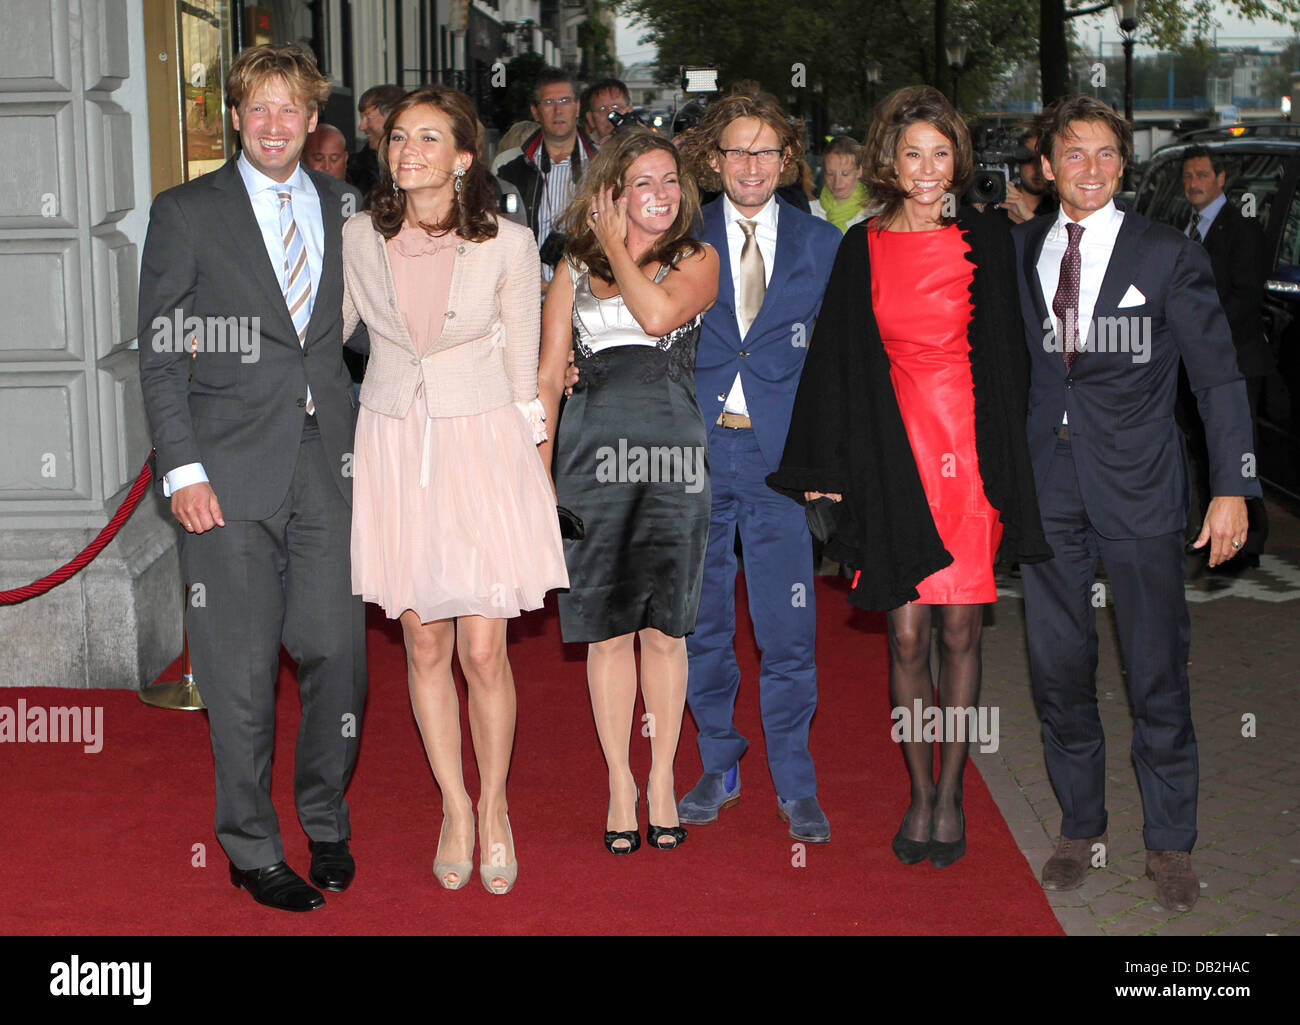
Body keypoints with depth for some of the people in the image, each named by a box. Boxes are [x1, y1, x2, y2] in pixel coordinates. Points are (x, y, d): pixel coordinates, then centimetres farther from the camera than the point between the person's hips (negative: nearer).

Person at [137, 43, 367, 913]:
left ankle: (326, 822, 26)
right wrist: (182, 468, -8)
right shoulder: (185, 213, 2)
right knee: (243, 671, 2)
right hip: (233, 468, -3)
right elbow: (160, 353, 0)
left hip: (331, 461, 3)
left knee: (339, 653, 4)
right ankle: (253, 848, 18)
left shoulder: (345, 206, 11)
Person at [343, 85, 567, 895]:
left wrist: (525, 456, 1)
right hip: (393, 445, 3)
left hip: (481, 441, -2)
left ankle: (495, 805, 20)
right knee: (424, 645, 8)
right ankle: (455, 808, 25)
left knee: (484, 650, -3)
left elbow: (521, 363, 0)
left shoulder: (508, 243, -6)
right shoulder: (359, 239, 1)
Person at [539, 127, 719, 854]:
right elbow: (549, 374, 12)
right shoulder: (574, 269, 13)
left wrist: (618, 249, 2)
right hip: (595, 458, 1)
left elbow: (658, 314, -13)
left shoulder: (698, 261, 9)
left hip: (674, 457, -1)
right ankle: (621, 782, 16)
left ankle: (663, 779, 17)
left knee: (665, 628, 3)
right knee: (608, 630, 3)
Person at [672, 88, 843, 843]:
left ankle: (796, 786, 13)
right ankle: (718, 767, 24)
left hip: (783, 454, -1)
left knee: (789, 631, -1)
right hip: (696, 453, 1)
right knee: (702, 624, 9)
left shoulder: (823, 244, 6)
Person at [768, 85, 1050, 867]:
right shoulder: (862, 250, 5)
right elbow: (836, 360, 7)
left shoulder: (987, 240, 2)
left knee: (959, 632, 4)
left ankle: (952, 794, 17)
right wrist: (824, 468, 4)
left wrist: (1006, 469, -1)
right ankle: (922, 794, 17)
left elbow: (1009, 356, 4)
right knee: (907, 636, 3)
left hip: (970, 452, -1)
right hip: (894, 458, 1)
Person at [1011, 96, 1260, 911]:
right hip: (1049, 485, 3)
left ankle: (1171, 844, 18)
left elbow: (1219, 378, -1)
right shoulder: (1020, 250, 7)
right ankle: (1082, 830, 26)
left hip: (1139, 484, -3)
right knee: (1058, 667, 9)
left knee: (1157, 672, 2)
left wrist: (1233, 489, -7)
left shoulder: (1169, 256, -2)